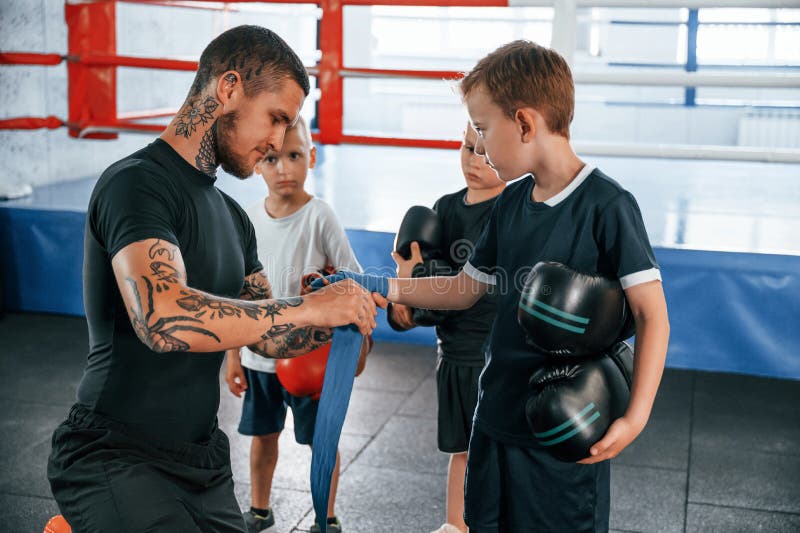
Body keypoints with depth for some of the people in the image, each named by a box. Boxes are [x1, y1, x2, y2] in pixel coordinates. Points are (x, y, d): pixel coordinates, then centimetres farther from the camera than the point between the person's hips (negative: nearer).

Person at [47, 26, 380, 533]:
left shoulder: (232, 217, 14)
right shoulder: (137, 182, -14)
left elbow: (267, 336, 15)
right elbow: (162, 319, -31)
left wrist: (339, 319, -4)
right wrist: (310, 306, -25)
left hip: (204, 462, 8)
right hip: (118, 458, -8)